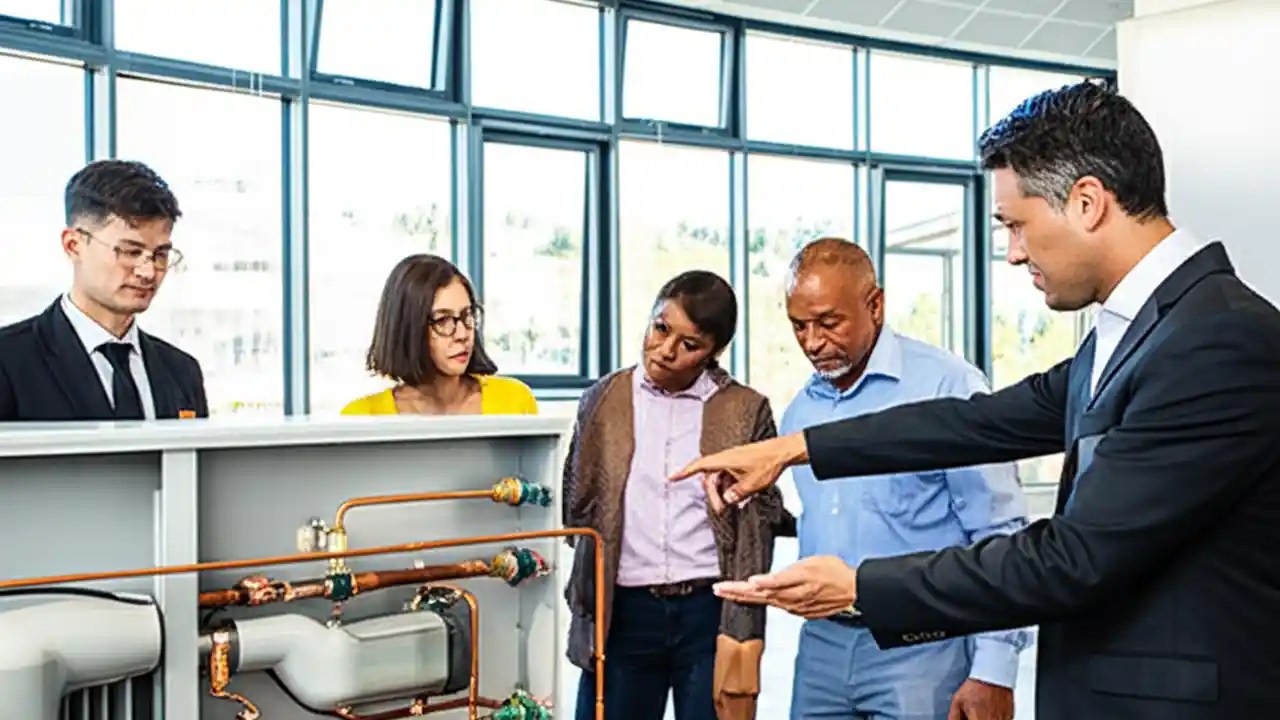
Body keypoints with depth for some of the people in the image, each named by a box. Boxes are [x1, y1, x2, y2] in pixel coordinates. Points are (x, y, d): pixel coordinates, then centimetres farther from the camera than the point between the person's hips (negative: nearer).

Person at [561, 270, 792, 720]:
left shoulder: (745, 411, 0)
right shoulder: (603, 399, 7)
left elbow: (756, 526, -2)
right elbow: (577, 506, 14)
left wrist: (740, 635, -8)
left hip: (712, 612, -1)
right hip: (623, 614, 2)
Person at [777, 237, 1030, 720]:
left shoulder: (949, 387, -10)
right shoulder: (799, 410, 8)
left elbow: (1000, 535, -11)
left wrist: (993, 669, -14)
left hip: (921, 646, -5)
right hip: (823, 645, 5)